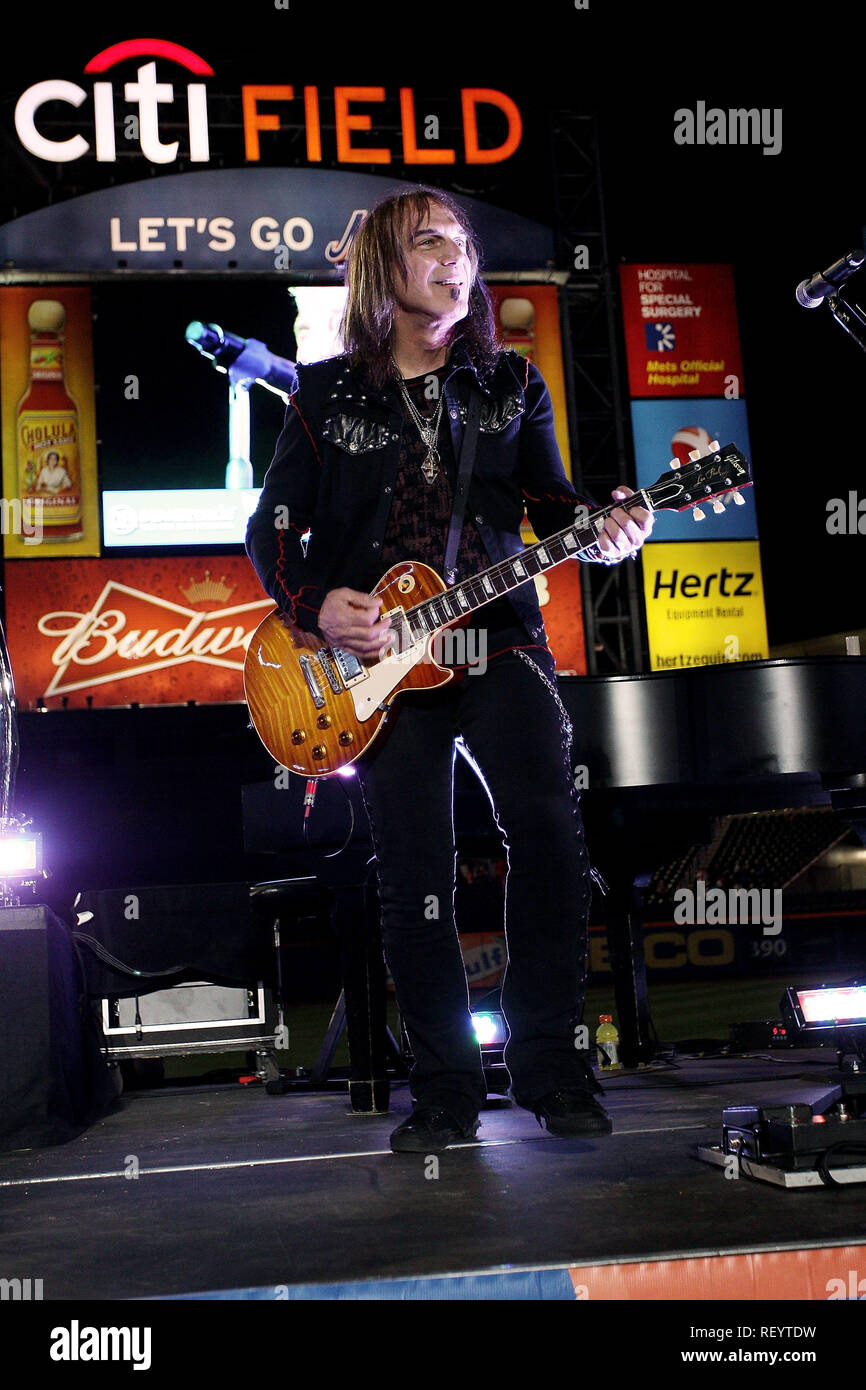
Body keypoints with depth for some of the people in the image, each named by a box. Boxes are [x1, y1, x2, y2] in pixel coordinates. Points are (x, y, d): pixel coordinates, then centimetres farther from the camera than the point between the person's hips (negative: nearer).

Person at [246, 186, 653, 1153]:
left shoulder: (512, 384, 14)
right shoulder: (326, 395, 8)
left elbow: (548, 501, 11)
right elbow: (272, 530, 7)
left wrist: (600, 528, -11)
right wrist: (317, 606, -10)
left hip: (499, 646, 1)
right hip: (378, 665, -1)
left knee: (549, 834, -12)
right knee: (415, 883, 0)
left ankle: (548, 1066, 5)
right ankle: (445, 1091, 14)